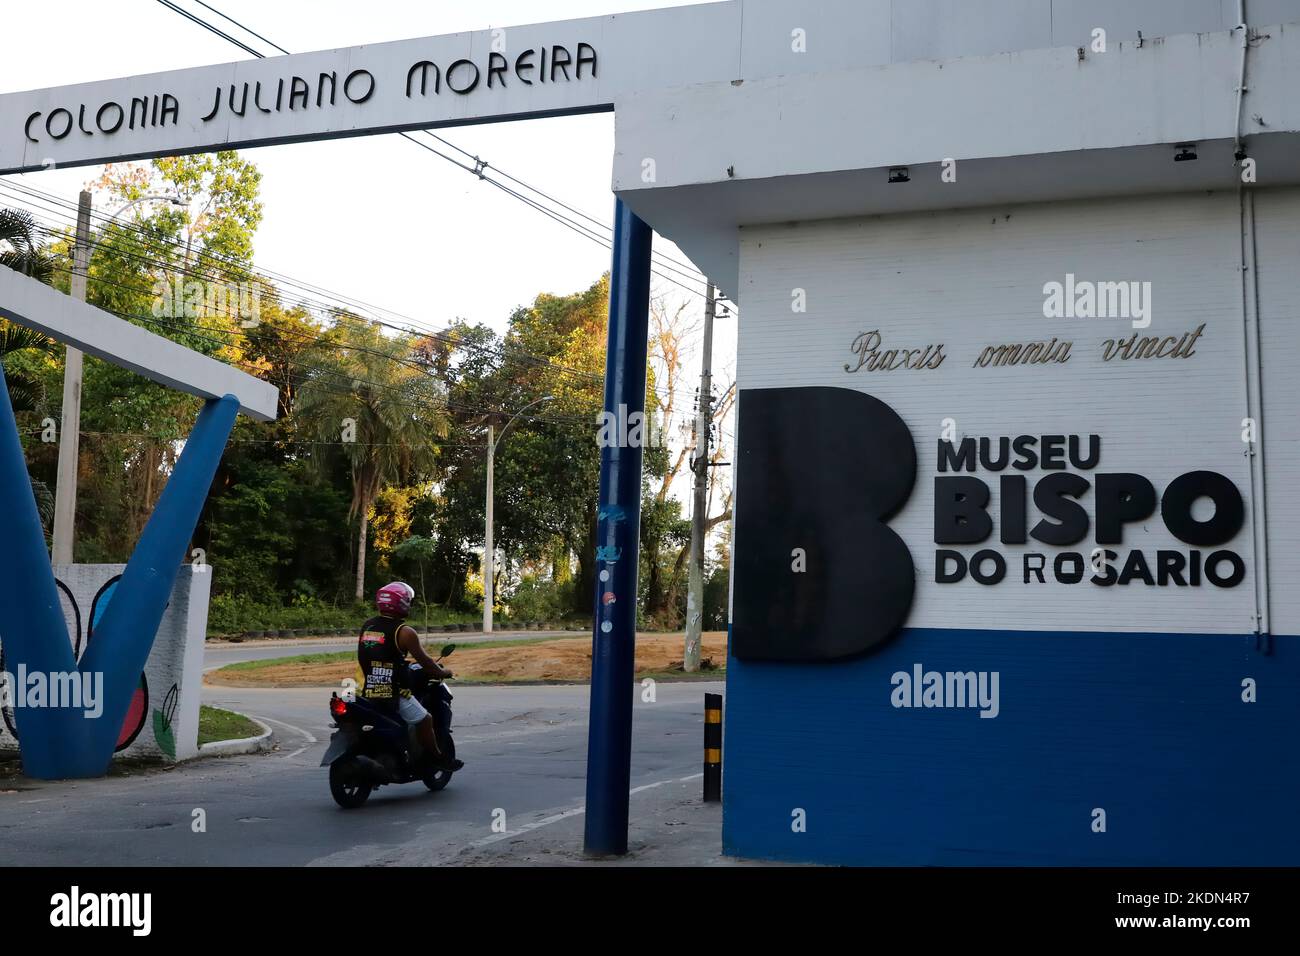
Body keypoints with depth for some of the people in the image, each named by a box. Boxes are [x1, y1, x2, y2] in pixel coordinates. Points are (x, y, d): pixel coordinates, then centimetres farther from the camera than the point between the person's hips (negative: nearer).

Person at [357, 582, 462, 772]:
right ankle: (436, 759, 15)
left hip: (367, 693, 6)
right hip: (394, 694, -6)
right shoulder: (404, 632, -11)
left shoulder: (366, 626, 9)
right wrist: (443, 673, 11)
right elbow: (424, 661, -6)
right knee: (424, 720, 8)